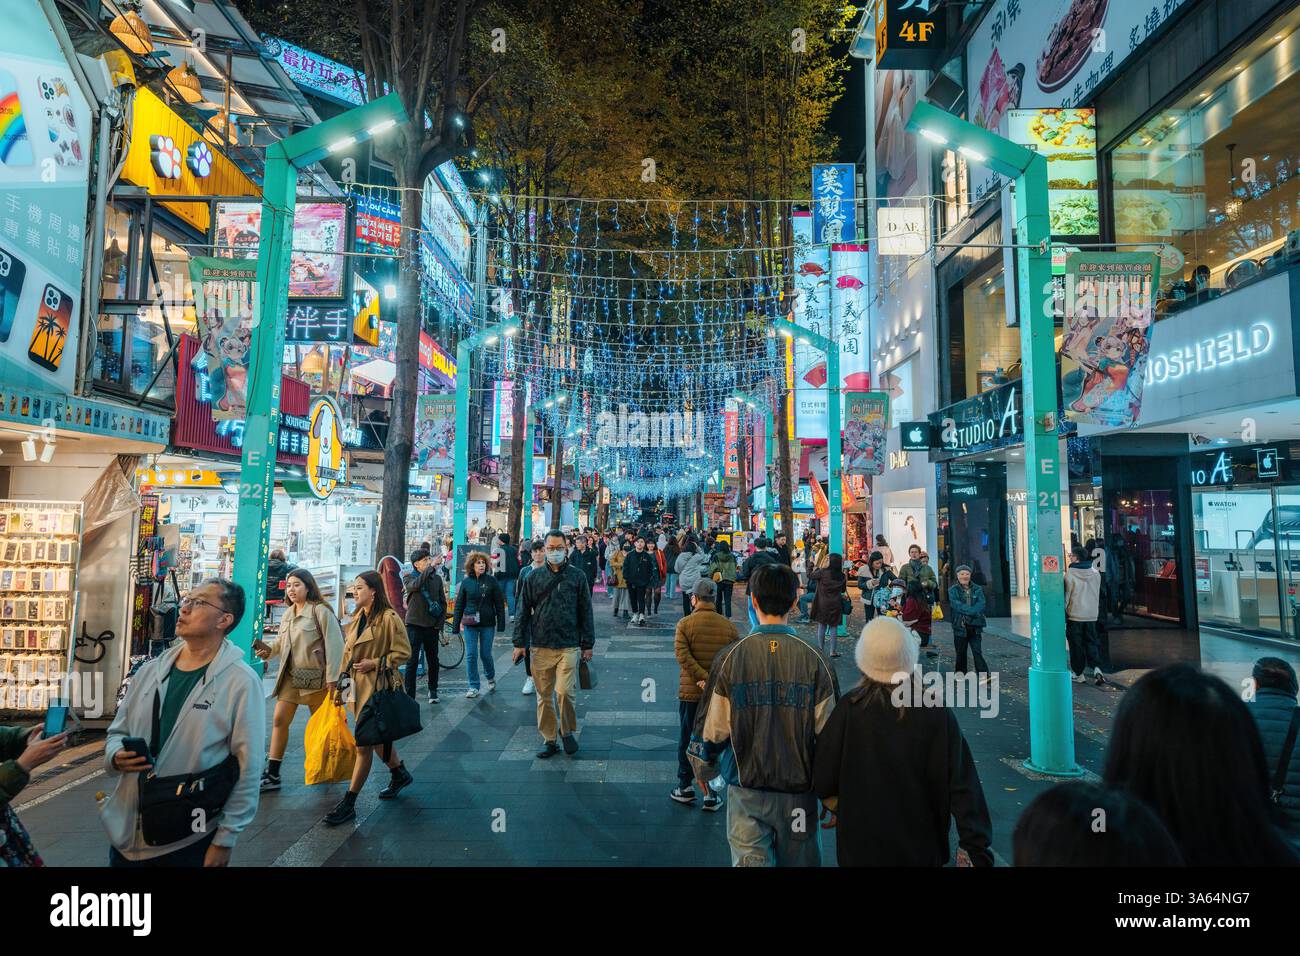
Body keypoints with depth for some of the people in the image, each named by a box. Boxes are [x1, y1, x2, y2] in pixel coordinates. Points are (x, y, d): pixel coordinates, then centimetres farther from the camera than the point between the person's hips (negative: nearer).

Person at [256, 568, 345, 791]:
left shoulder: (320, 610, -13)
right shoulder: (288, 614, 10)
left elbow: (335, 644, -16)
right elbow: (282, 641, 20)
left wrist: (332, 678, -18)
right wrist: (269, 649, -3)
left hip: (315, 676, -6)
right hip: (290, 676, 7)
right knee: (279, 720, 3)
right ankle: (272, 775, 12)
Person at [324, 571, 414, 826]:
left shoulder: (389, 618, -16)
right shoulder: (357, 618, 10)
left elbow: (403, 653, -13)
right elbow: (348, 653, 16)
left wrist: (374, 663, -18)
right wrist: (340, 686, 13)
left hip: (377, 688, -8)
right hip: (358, 687, 8)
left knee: (363, 744, -3)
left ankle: (348, 804, 7)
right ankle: (400, 774, 41)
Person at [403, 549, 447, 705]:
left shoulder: (437, 578, 6)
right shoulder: (410, 578, -4)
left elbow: (443, 602, 9)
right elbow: (416, 585, -29)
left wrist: (440, 624, 1)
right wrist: (431, 567, -37)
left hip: (432, 626, 3)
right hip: (414, 626, -3)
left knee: (433, 661, 13)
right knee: (412, 662, -2)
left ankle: (433, 690, 29)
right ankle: (409, 695, 5)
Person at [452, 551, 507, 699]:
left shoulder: (491, 581, -3)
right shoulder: (466, 582, 1)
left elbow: (499, 603, -1)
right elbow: (459, 605, 6)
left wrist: (501, 623, -5)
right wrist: (456, 626, 3)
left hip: (487, 623, -1)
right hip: (470, 624, 1)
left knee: (485, 654, 7)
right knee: (471, 655, 0)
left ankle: (491, 677, 35)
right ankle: (474, 687, 11)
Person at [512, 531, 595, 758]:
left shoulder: (577, 576, 2)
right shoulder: (534, 577, 6)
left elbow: (586, 612, 5)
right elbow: (524, 612, 9)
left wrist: (588, 644, 3)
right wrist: (519, 642, 5)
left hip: (568, 646, -2)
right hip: (540, 647, 2)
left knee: (565, 691, -10)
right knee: (544, 696, 9)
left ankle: (567, 731, 16)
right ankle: (549, 740, 23)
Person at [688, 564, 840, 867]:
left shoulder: (730, 657, -12)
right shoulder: (815, 660, -11)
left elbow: (711, 727, -6)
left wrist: (703, 770, 13)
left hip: (746, 788, -1)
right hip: (800, 791, 1)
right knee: (798, 860, 20)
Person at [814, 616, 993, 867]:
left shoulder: (849, 708, -19)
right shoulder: (938, 714, -18)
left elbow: (823, 776, -10)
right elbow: (962, 784, -16)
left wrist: (837, 807, 9)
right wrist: (976, 847, -8)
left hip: (860, 846, -1)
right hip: (921, 847, 1)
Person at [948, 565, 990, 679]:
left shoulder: (977, 589, 8)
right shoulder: (953, 590, 3)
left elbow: (981, 605, -6)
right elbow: (957, 605, -12)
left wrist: (966, 612, -20)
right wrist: (973, 611, -20)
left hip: (975, 626, 0)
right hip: (960, 626, 0)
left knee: (977, 650, -5)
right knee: (961, 652, 9)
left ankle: (984, 674, -4)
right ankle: (960, 673, 20)